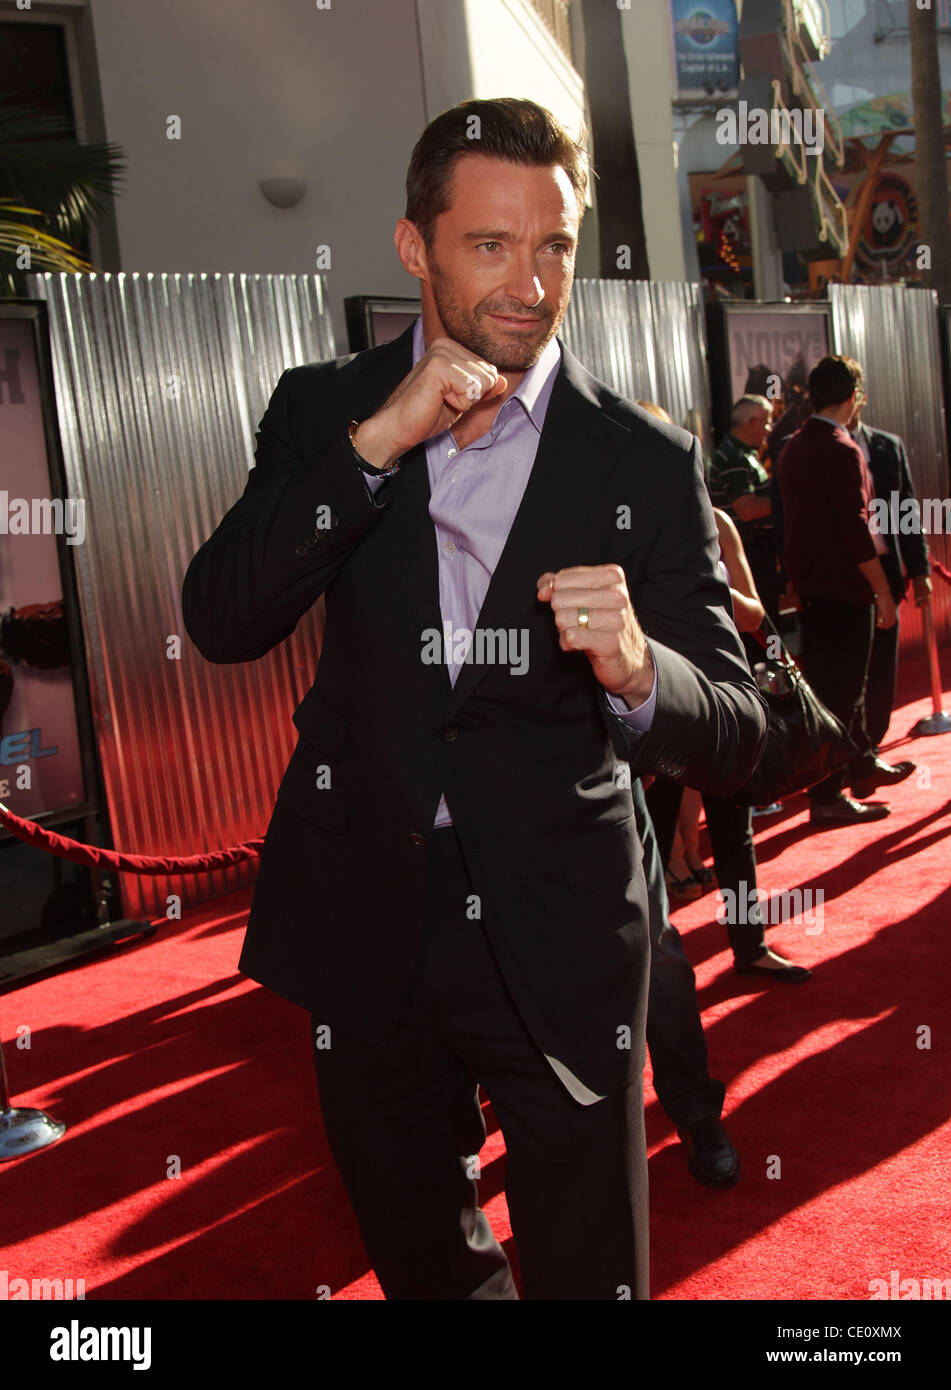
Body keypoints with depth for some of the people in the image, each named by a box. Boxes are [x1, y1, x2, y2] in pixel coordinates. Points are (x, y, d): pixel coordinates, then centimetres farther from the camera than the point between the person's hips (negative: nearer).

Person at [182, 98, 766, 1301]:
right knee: (415, 1260, 24)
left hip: (559, 940, -1)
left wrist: (637, 671, -32)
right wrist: (376, 443, -22)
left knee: (590, 1270, 14)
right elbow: (219, 624, -12)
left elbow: (734, 737, -8)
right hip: (365, 925, 2)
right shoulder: (322, 411, -1)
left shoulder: (646, 462, -7)